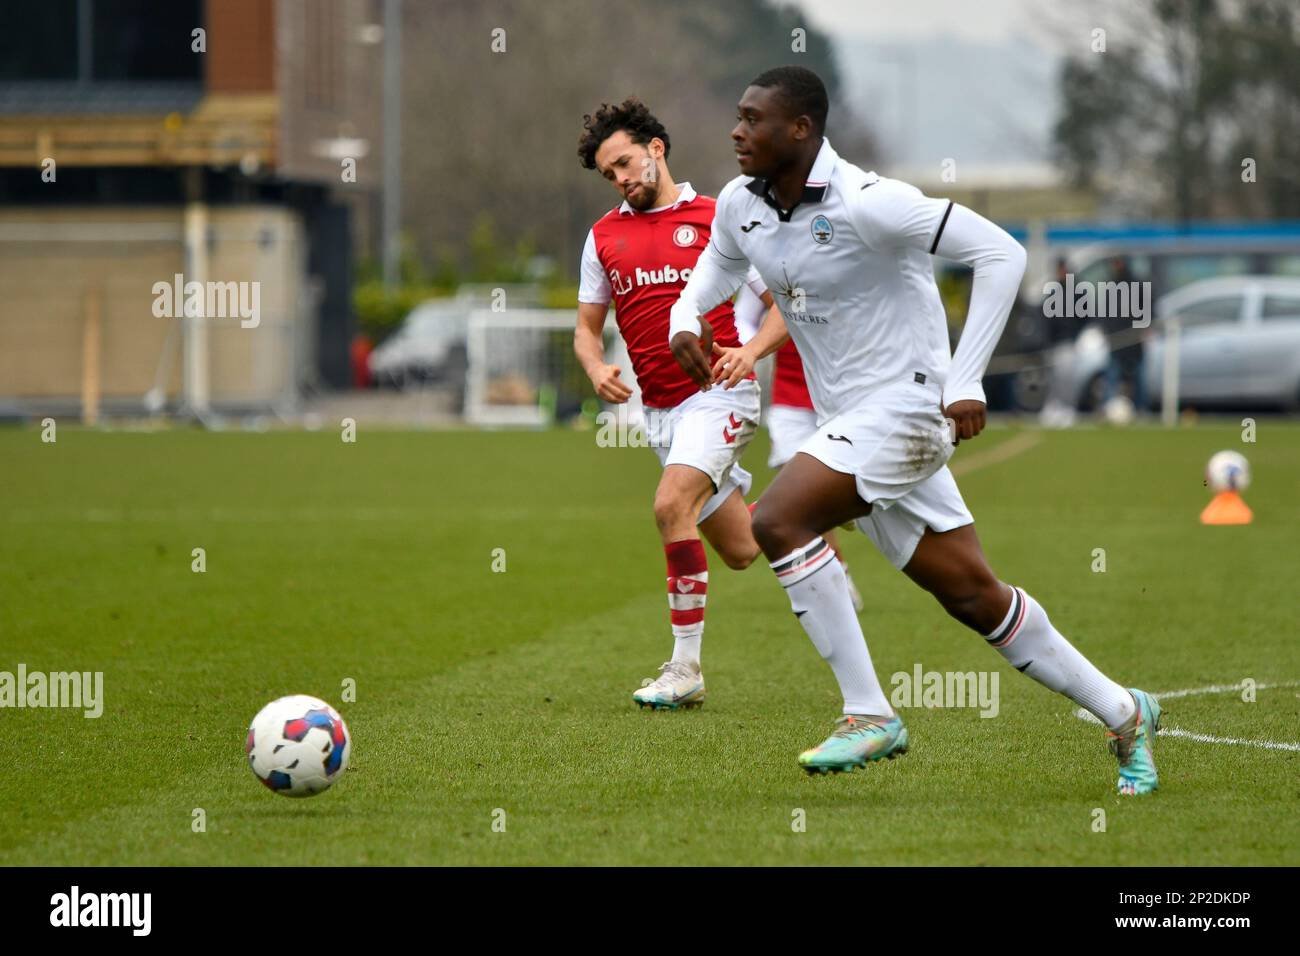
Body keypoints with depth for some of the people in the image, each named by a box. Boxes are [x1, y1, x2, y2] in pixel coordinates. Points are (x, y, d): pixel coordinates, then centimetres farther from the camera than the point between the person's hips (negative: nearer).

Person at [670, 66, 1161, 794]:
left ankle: (869, 715, -15)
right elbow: (718, 265, 25)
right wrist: (684, 322, 1)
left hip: (905, 407, -8)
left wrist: (967, 381, -22)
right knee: (973, 596, 9)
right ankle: (1123, 714, 23)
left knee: (777, 519, -23)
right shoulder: (742, 204, 3)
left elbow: (1001, 253, -19)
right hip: (848, 420, 8)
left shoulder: (865, 203, -20)